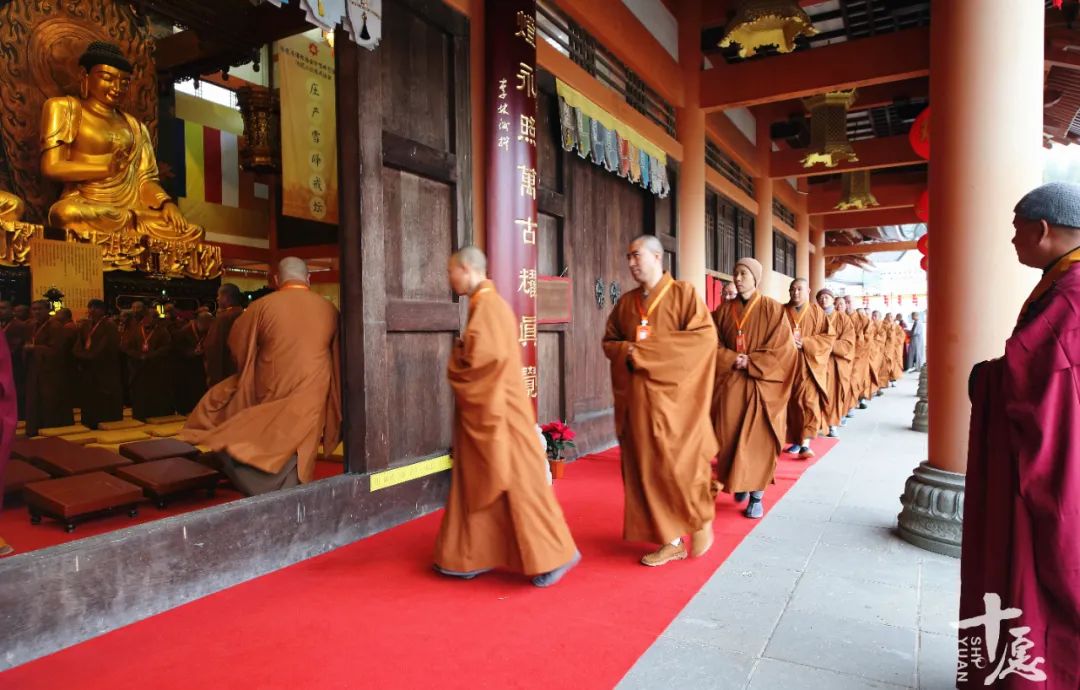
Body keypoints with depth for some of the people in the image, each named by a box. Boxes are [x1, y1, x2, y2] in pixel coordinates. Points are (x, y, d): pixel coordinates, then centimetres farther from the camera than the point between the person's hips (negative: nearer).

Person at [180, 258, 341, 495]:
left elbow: (236, 342, 7)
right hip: (311, 395, 1)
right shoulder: (330, 309, -5)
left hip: (270, 389, 0)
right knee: (295, 456, 9)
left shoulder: (263, 306, -8)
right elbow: (338, 355, 7)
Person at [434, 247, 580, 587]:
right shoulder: (484, 304, 14)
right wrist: (462, 351, 6)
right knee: (477, 482, 14)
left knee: (517, 483, -3)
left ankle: (554, 555, 8)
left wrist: (456, 357, -8)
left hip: (498, 409, -10)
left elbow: (486, 355, -26)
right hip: (483, 408, 10)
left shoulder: (488, 305, -15)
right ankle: (472, 556, 24)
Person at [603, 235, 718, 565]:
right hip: (637, 396, 5)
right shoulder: (625, 302, 12)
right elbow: (609, 342, 18)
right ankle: (671, 540, 15)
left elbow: (705, 336, -13)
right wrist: (626, 351, -8)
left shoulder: (684, 293, -3)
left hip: (673, 394, -5)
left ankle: (701, 519, 23)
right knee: (647, 467, 5)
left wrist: (647, 350, -15)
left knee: (678, 463, -5)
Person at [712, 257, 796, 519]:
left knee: (758, 440, -1)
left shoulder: (772, 309, -3)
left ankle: (757, 495, 7)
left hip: (760, 386, -3)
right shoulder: (724, 310, 7)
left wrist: (750, 362, -13)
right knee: (731, 438, 4)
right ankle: (740, 484, 24)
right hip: (730, 384, 3)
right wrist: (733, 360, -13)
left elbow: (783, 348, -7)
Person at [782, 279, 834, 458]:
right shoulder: (782, 311, 8)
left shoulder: (816, 311, 4)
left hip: (809, 365, -2)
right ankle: (796, 439, 17)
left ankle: (805, 443, -16)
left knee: (808, 401, -12)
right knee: (792, 402, 6)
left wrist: (805, 342, -14)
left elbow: (829, 336, -1)